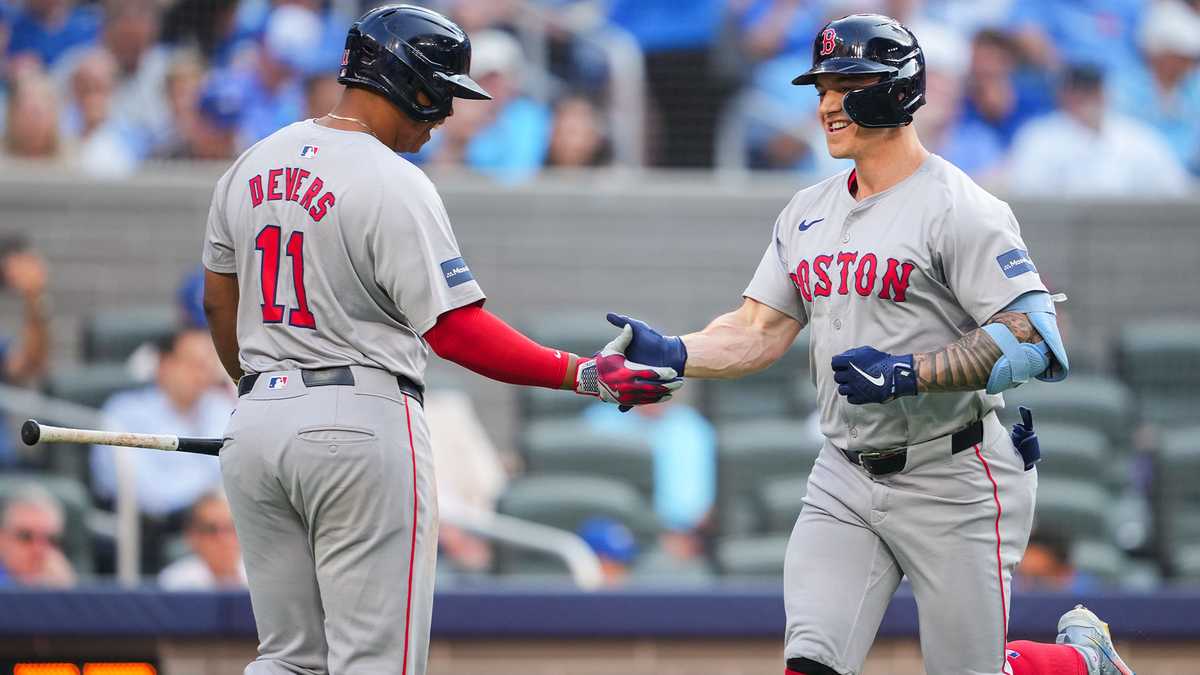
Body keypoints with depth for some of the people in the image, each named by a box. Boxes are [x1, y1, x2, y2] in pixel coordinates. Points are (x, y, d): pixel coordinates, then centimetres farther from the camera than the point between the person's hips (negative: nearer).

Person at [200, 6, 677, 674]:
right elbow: (456, 330, -17)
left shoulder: (251, 166, 11)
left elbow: (220, 302, 20)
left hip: (257, 421, 7)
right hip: (362, 418, -7)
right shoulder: (394, 185, -13)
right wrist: (585, 376, -15)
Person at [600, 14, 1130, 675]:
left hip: (952, 482, -6)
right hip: (844, 478, 6)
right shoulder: (808, 211, 10)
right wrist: (672, 354, -11)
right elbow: (760, 331, 8)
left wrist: (909, 373, -27)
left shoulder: (959, 208, -12)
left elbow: (1033, 337, -19)